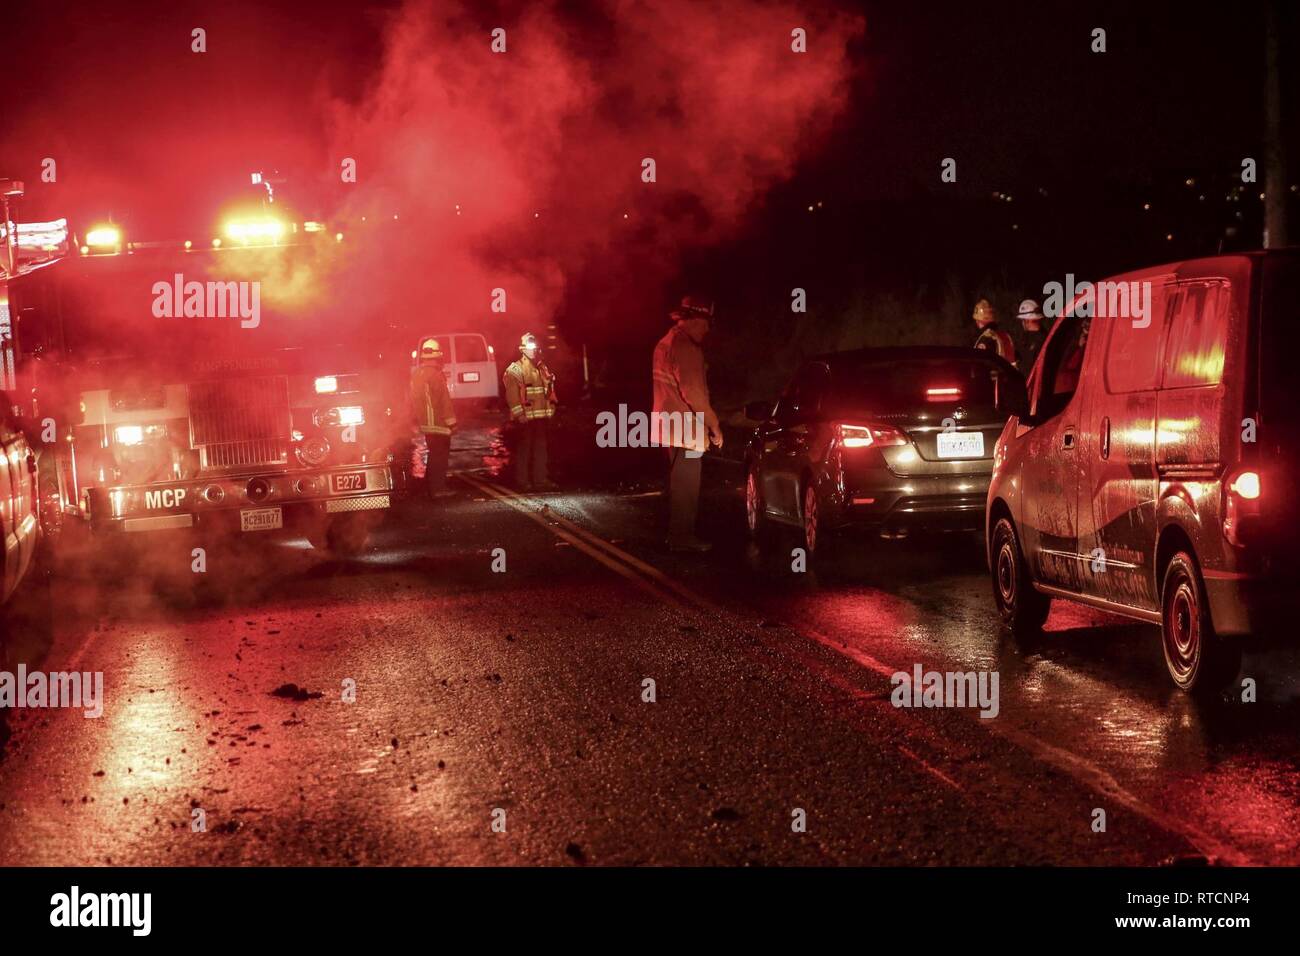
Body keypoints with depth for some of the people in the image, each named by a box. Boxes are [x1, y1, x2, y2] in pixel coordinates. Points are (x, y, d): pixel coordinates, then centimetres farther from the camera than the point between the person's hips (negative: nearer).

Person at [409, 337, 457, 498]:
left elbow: (413, 398, 17)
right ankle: (438, 488, -6)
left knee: (433, 454, 17)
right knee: (440, 455, -4)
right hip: (438, 423, -8)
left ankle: (430, 487, 20)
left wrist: (416, 419, 23)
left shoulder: (416, 373, 10)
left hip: (424, 423, 8)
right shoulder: (435, 374, -16)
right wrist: (450, 420, -11)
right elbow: (444, 399, -17)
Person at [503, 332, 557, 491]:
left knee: (540, 448, 10)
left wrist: (551, 409, 12)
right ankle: (522, 481, 1)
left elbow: (550, 390, 18)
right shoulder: (516, 369, -6)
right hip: (527, 417, -7)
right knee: (524, 449, -3)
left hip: (542, 416, 7)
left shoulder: (542, 368, 15)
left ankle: (540, 479, 16)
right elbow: (512, 394, -13)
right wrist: (519, 414, -18)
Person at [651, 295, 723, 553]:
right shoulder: (683, 346, -17)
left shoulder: (666, 343, 17)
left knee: (680, 482, 17)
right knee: (686, 485, -6)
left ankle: (678, 533, 23)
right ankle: (683, 536, -5)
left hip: (671, 425, 11)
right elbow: (691, 390, -22)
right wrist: (714, 424, -17)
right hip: (686, 428, -11)